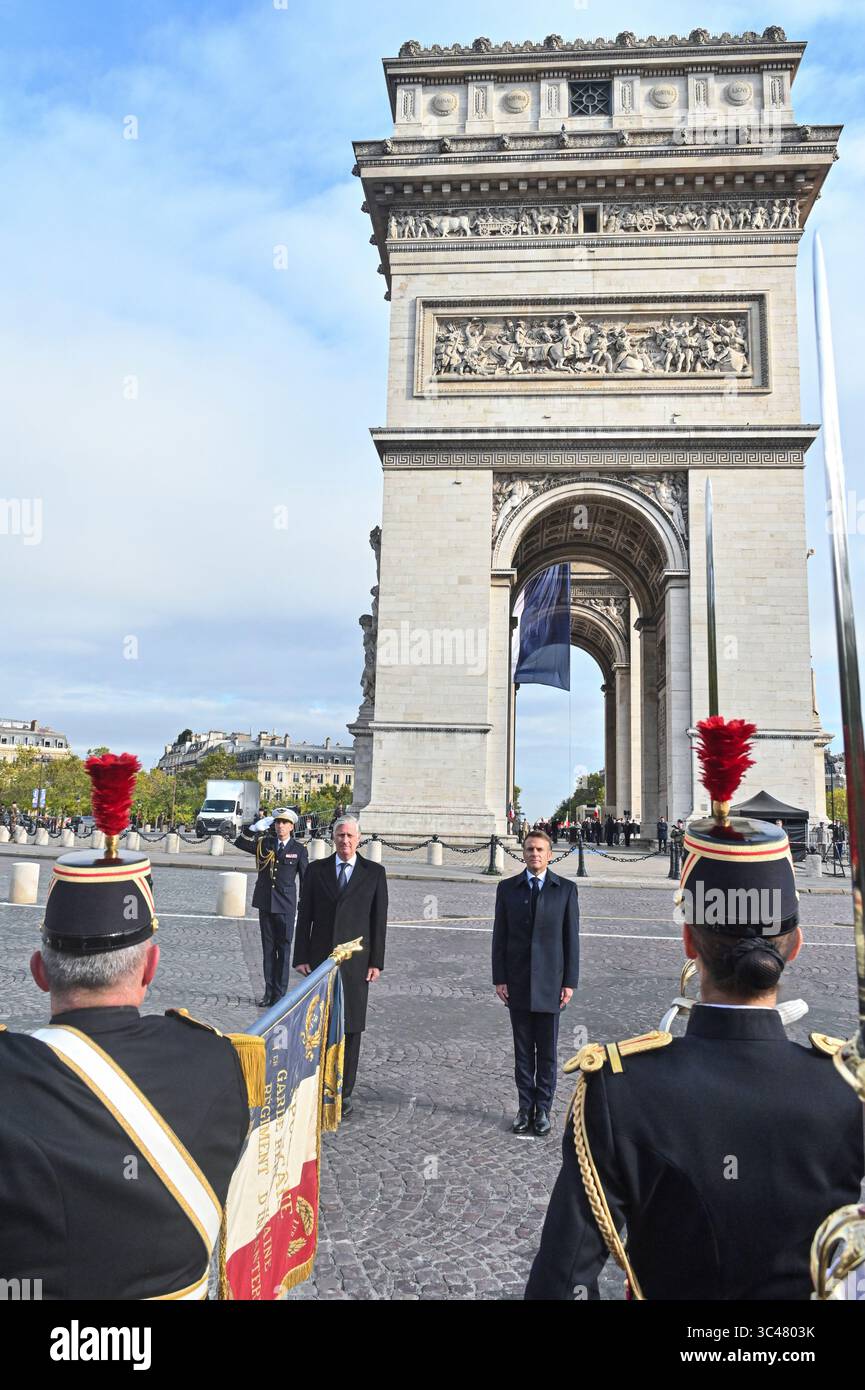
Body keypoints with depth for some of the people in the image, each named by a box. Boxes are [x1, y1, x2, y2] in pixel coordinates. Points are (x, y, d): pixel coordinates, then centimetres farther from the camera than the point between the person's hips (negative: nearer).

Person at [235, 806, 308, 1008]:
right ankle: (269, 992, 20)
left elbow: (305, 877, 0)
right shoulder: (264, 844, 6)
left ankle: (280, 994, 10)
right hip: (265, 903, 3)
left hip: (286, 905, -3)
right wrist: (256, 827, -11)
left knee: (283, 949, 1)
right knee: (268, 949, 11)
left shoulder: (299, 849, -2)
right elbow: (240, 843, 2)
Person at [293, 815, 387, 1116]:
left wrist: (376, 962, -2)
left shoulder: (374, 873, 3)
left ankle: (344, 1093, 15)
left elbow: (379, 919, 3)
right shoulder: (316, 870, 6)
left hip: (355, 963, -1)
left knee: (351, 1029, 4)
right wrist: (301, 957, 0)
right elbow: (304, 916, 6)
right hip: (320, 960, 1)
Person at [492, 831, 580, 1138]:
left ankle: (543, 1110, 19)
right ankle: (525, 1108, 21)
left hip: (550, 982, -1)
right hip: (517, 983, 1)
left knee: (547, 1051, 7)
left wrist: (570, 982, -4)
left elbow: (571, 938, -1)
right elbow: (500, 936, 3)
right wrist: (499, 979, -1)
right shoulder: (507, 888, 3)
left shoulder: (566, 889, 0)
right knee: (523, 1050, 10)